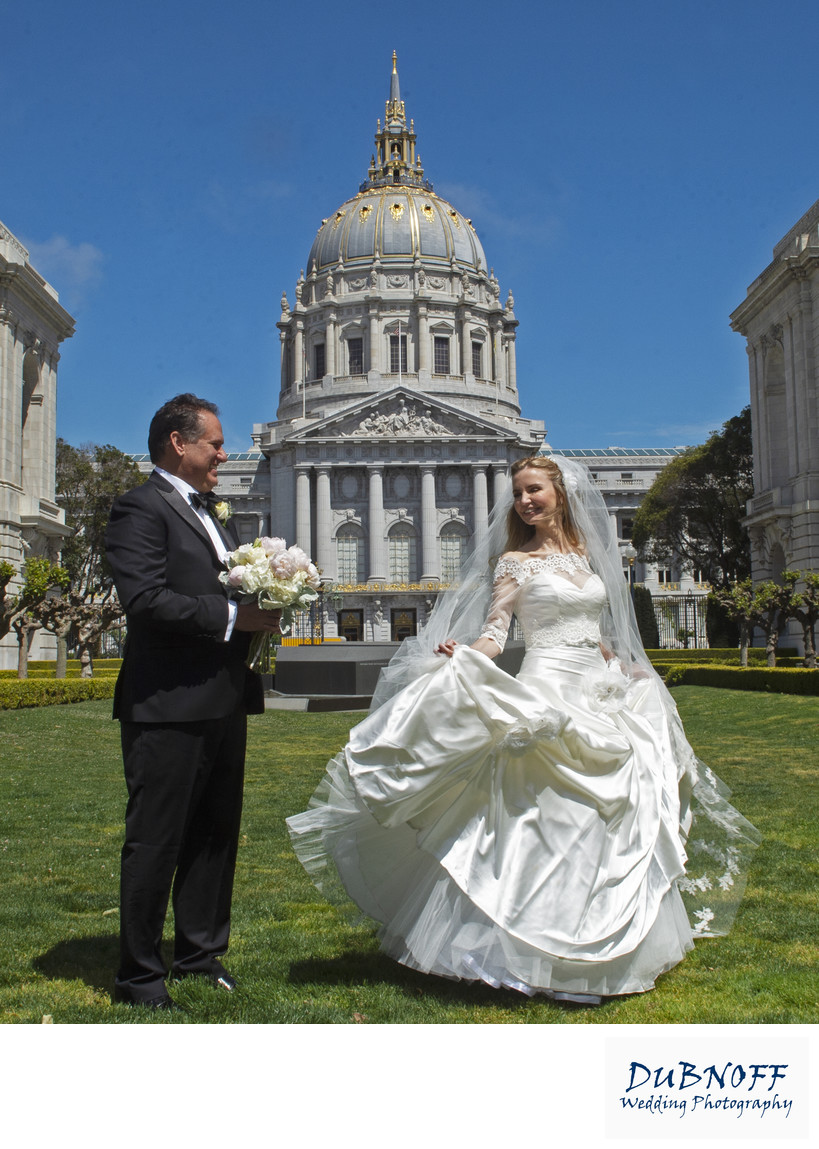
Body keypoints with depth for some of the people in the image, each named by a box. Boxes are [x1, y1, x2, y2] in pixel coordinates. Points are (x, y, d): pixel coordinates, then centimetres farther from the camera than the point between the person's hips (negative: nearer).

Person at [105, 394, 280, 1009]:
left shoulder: (214, 516, 20)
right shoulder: (141, 508, -9)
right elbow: (145, 600, -22)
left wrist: (263, 610, 5)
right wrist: (232, 617, -19)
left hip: (222, 701, 9)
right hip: (167, 704, -9)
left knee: (215, 835, 16)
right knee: (155, 841, 0)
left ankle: (202, 952, 30)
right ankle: (140, 974, 11)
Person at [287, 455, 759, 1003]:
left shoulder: (586, 553, 15)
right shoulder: (515, 561, -1)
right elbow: (493, 632, -11)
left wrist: (625, 670, 27)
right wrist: (459, 657, -29)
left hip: (598, 700, 6)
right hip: (547, 696, -6)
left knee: (605, 826, 9)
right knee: (548, 823, -9)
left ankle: (596, 951, 22)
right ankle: (546, 960, 1)